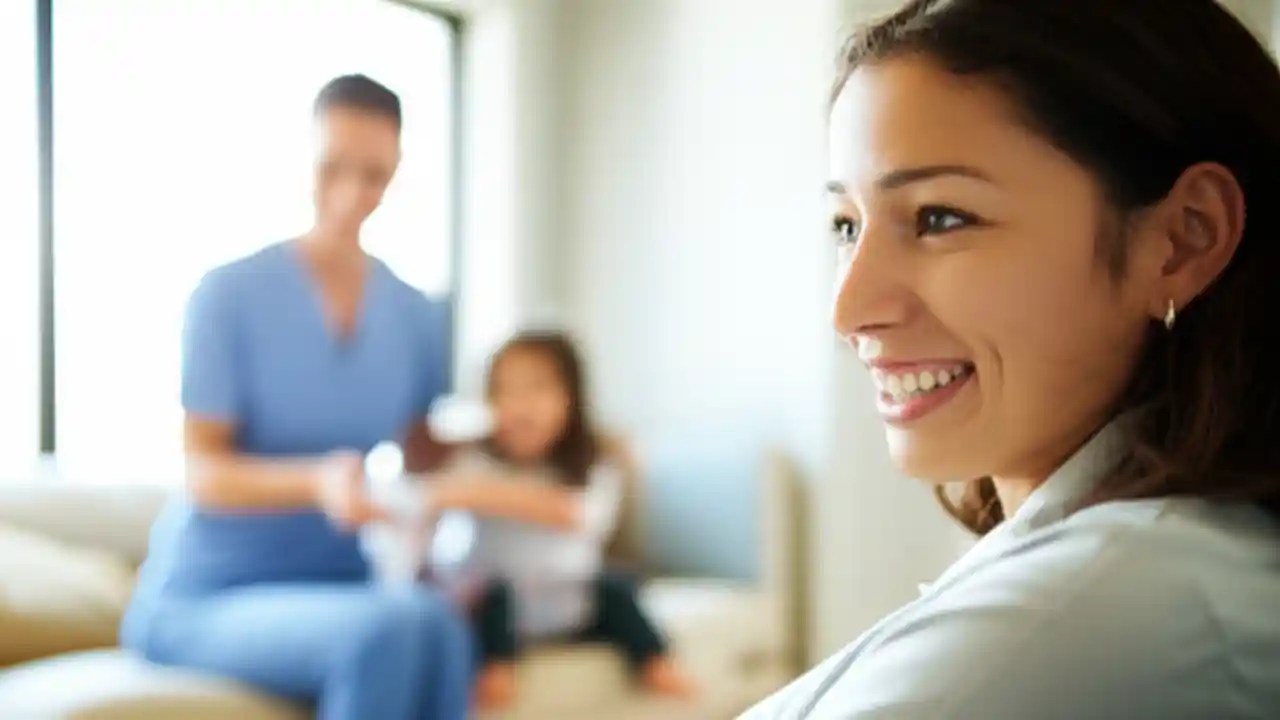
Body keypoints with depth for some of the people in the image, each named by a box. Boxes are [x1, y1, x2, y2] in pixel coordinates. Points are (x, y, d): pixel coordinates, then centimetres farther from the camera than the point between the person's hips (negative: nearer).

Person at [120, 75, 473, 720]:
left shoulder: (417, 316, 5)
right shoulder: (228, 293, -9)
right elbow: (205, 474, -14)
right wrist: (318, 481, -32)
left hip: (333, 590, 4)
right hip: (202, 600, -4)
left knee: (436, 624, -33)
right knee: (384, 630, -35)